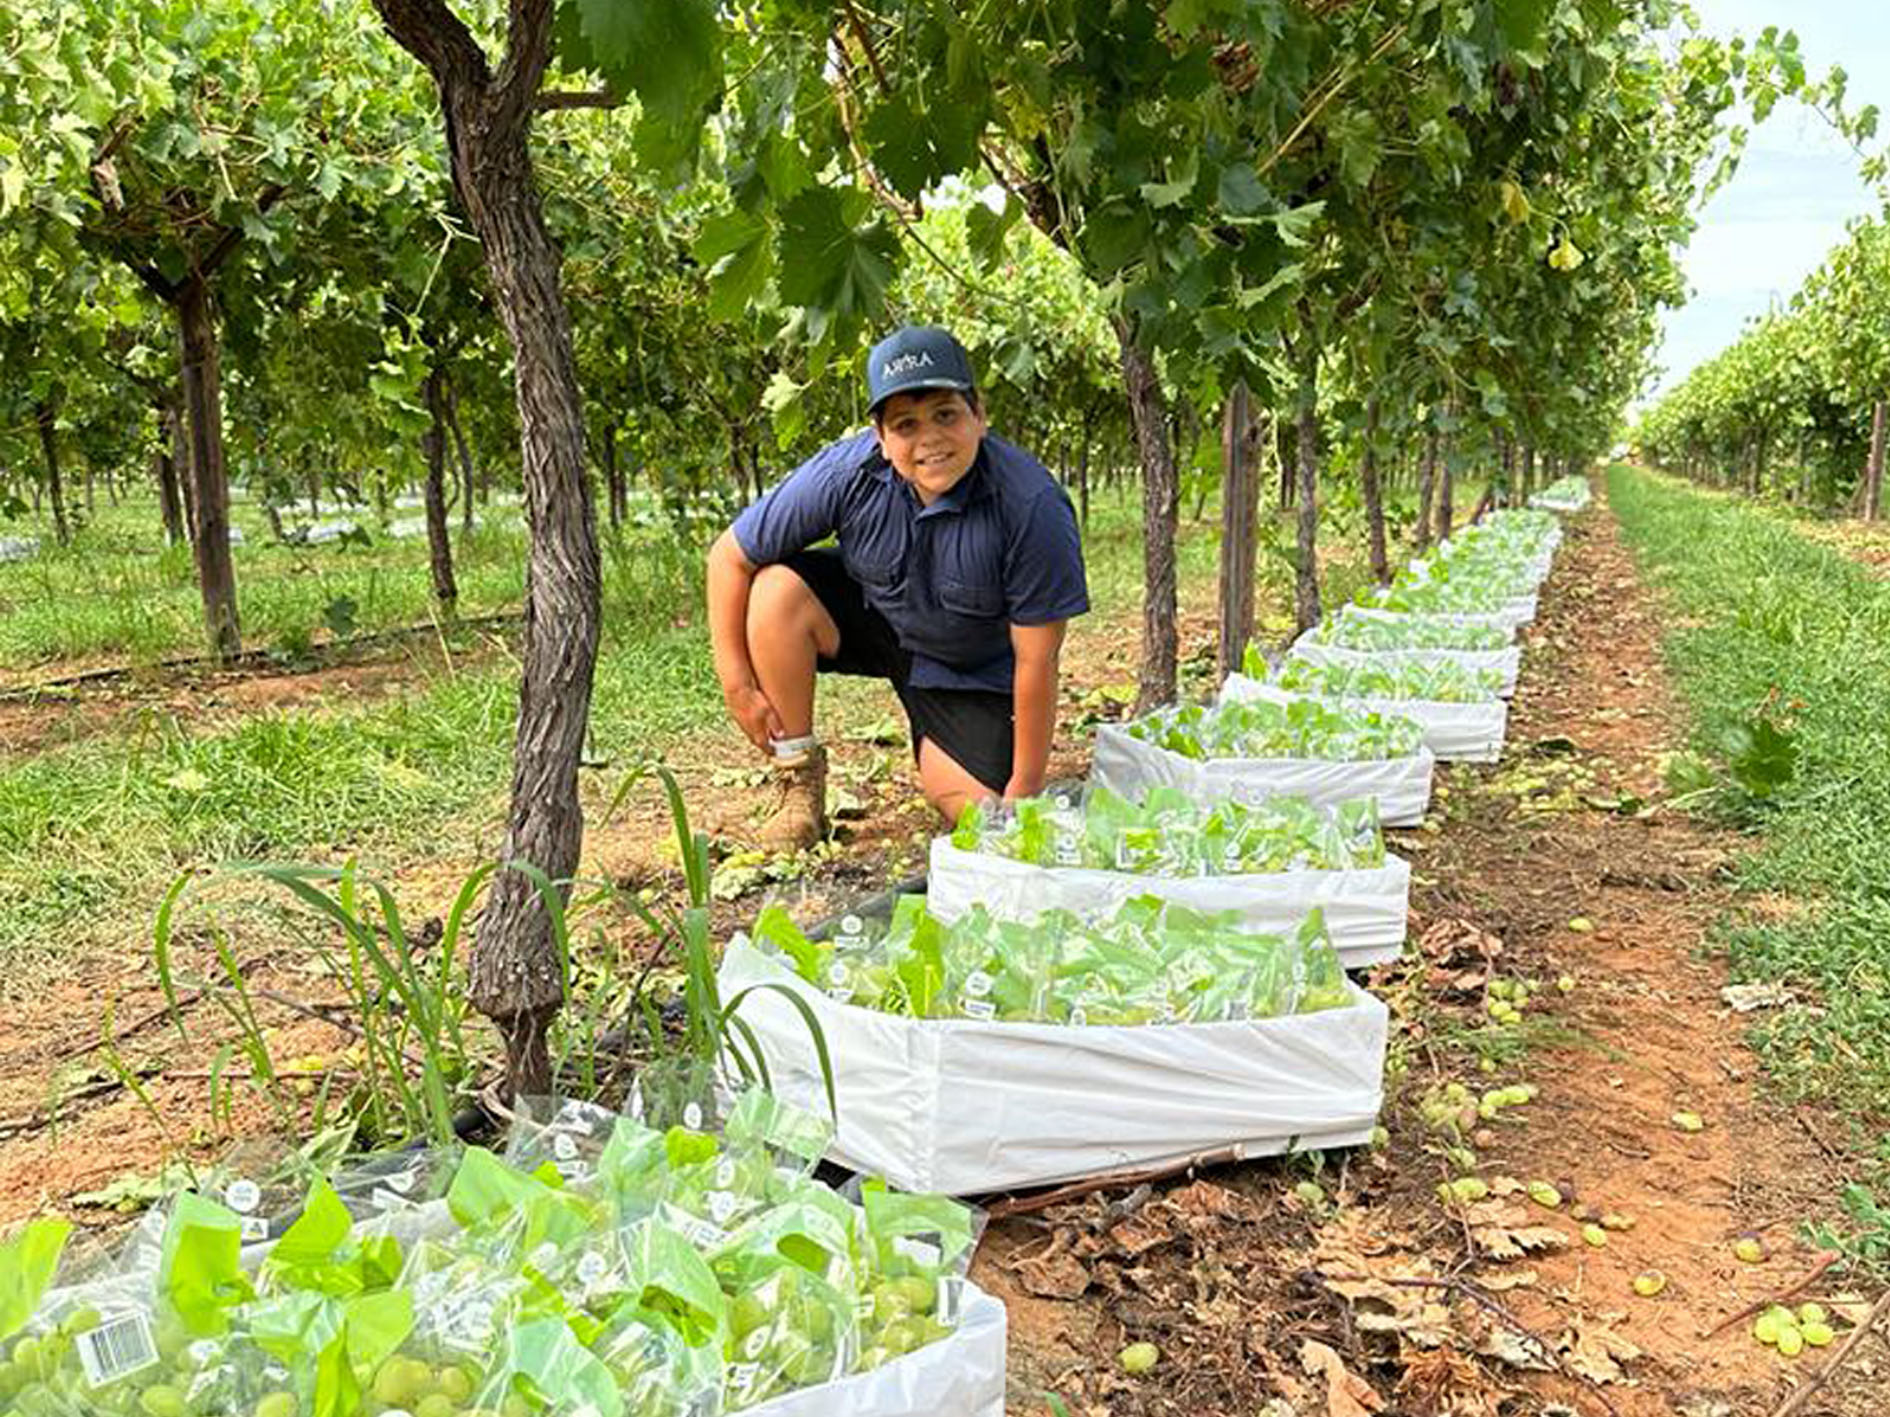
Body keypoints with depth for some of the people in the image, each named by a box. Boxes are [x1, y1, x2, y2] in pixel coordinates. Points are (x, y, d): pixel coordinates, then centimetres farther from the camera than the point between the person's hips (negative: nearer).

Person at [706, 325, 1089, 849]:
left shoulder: (1033, 507, -32)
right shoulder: (846, 472, -27)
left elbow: (1035, 661, -24)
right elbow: (729, 556, -17)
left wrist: (1025, 790, -18)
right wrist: (738, 685, -18)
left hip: (969, 668, -1)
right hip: (869, 614, 2)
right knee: (777, 589, -27)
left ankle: (933, 749, 24)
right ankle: (800, 786, -12)